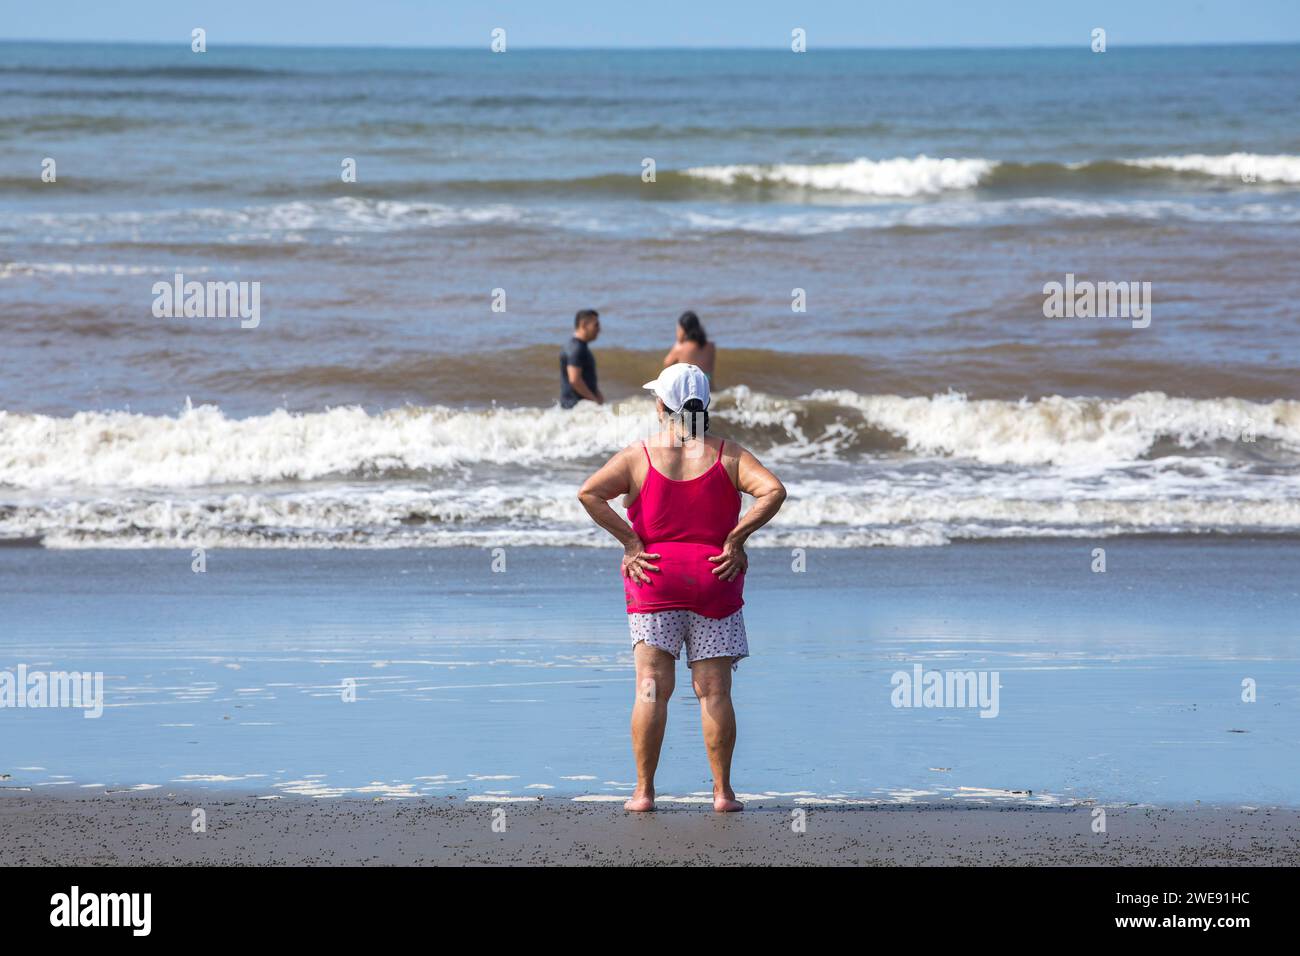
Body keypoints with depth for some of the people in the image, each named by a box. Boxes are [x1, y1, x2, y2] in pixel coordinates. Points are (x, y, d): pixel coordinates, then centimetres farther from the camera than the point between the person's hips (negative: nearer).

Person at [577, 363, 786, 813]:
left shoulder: (639, 455, -1)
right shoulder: (727, 454, 1)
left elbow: (589, 493, -12)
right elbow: (773, 491, -12)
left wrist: (629, 541, -7)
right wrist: (735, 539, -6)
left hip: (654, 576, 0)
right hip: (714, 578, 1)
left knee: (652, 687, 0)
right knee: (714, 691, 3)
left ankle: (644, 791, -2)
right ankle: (722, 791, 4)